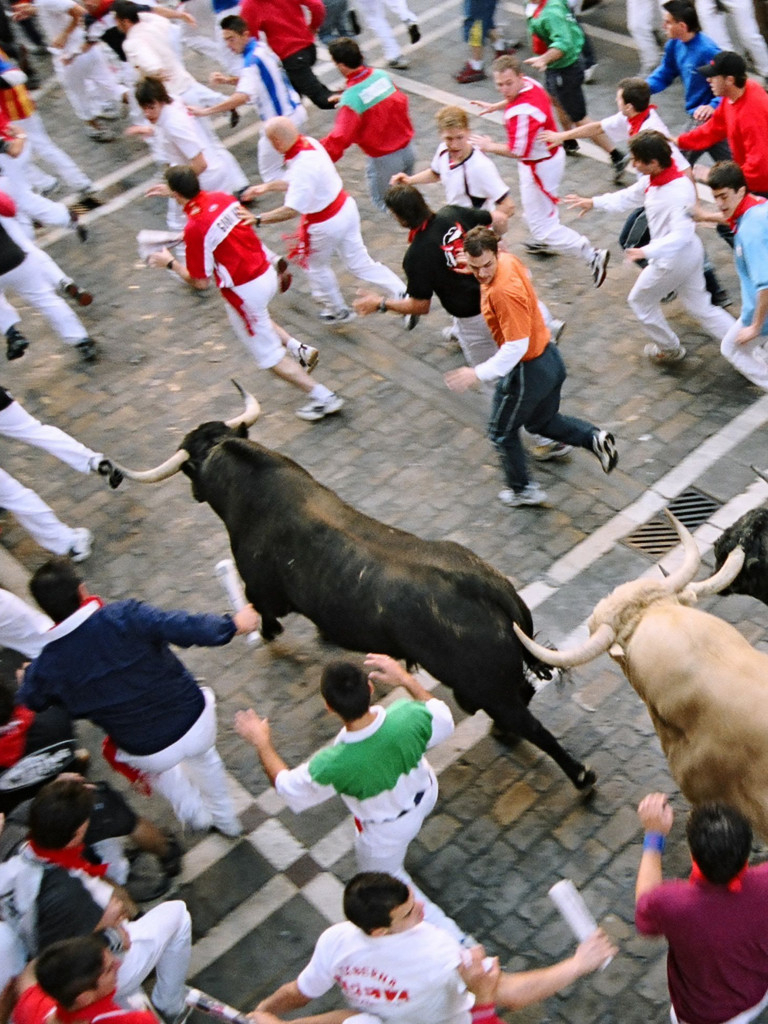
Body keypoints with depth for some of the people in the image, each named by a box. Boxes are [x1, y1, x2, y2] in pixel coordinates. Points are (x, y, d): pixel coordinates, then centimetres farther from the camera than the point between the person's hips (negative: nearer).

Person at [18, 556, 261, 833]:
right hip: (197, 724, 0)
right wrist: (234, 624, -1)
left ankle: (193, 813, 48)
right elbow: (188, 628, -19)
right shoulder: (125, 616, -21)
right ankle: (225, 820, 58)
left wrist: (28, 675, 27)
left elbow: (27, 706, 5)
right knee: (203, 756, 38)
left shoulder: (47, 667, -13)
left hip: (150, 754, 0)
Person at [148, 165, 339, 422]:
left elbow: (200, 282, -17)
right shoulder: (222, 197, -3)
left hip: (244, 290, -8)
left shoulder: (194, 228, -23)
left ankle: (322, 397, 13)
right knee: (256, 318, 38)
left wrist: (170, 263, 0)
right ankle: (299, 349, 30)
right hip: (267, 273, 8)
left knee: (268, 355, 10)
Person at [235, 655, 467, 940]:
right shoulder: (408, 717, -37)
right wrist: (405, 678, -5)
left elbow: (288, 787, -18)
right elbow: (444, 720, -10)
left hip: (388, 829, -4)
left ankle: (449, 938, 31)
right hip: (425, 796, 4)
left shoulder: (332, 766, -42)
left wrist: (262, 744, -3)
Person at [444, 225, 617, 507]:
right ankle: (594, 437, 12)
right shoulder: (509, 260, -6)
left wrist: (478, 374, -29)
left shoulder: (503, 291, -33)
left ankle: (523, 490, 34)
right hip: (550, 357, 9)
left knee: (502, 432, 16)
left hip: (529, 370, -9)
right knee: (542, 421, 30)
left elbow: (516, 346, -31)